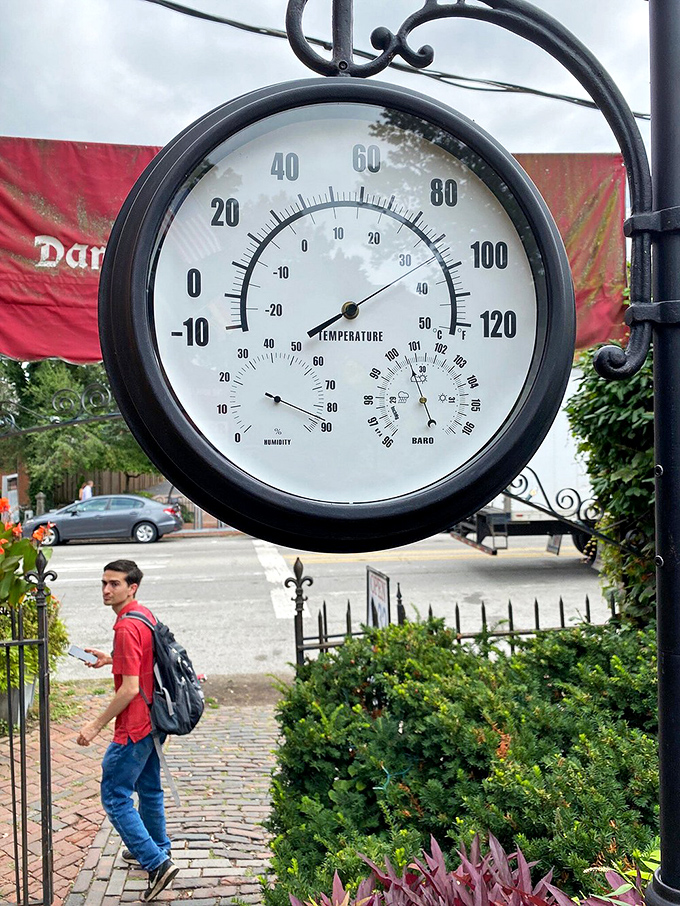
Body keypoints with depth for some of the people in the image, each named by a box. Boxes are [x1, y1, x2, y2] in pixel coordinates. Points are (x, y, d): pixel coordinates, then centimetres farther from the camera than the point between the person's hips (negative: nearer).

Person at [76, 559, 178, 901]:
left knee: (115, 796, 1)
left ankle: (157, 864, 1)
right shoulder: (145, 615, 6)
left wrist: (96, 725, -19)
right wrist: (112, 659, 18)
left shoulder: (126, 628, -24)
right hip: (153, 720, 10)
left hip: (134, 726, -10)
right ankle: (157, 849, 40)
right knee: (149, 788, 24)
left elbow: (130, 689, -25)